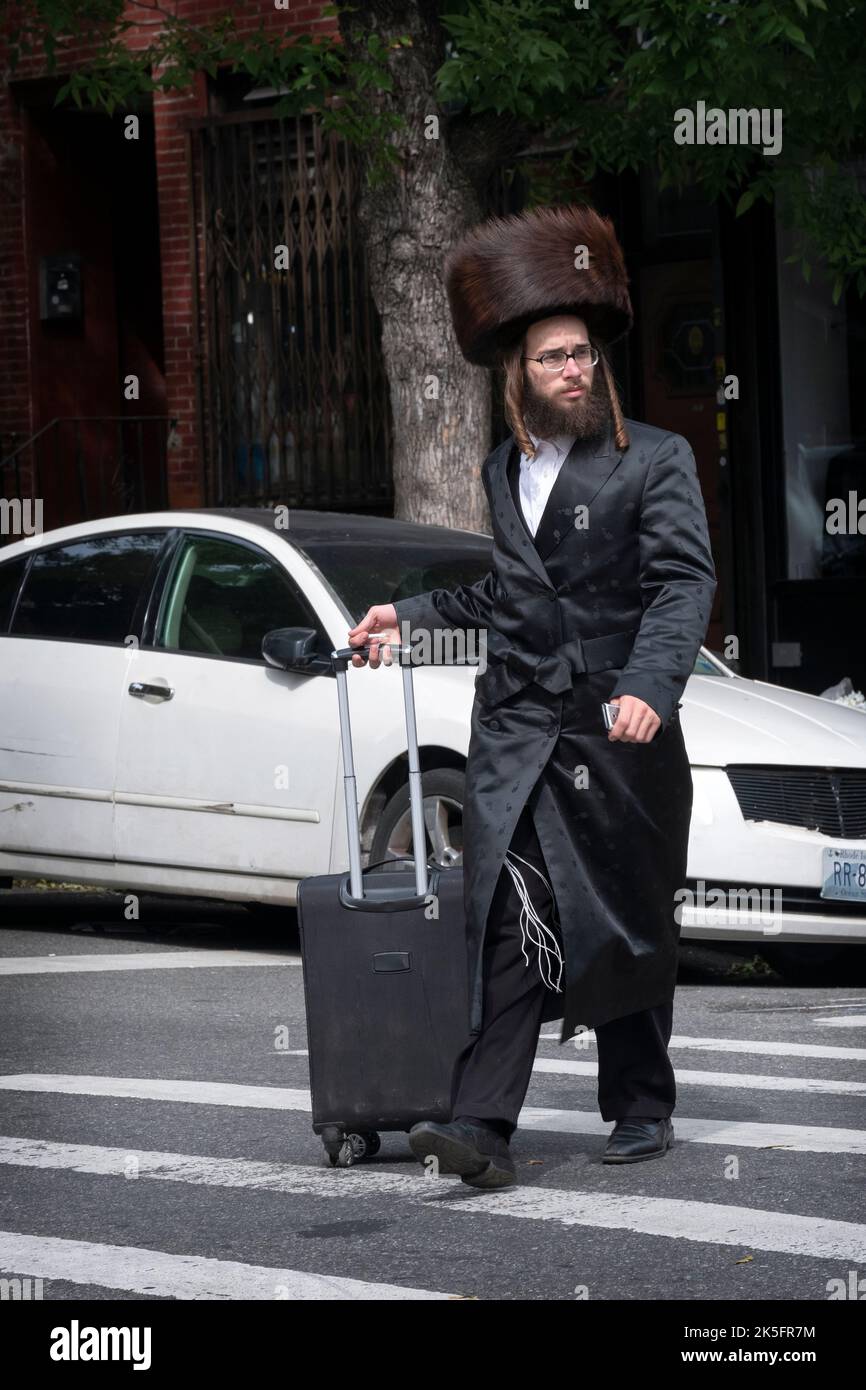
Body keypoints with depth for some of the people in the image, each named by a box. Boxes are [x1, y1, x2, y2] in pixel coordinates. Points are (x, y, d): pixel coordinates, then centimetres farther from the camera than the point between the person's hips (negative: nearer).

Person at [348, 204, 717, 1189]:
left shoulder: (657, 462, -3)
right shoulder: (500, 474, 15)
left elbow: (683, 583, -13)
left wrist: (650, 687, -27)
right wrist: (411, 618, 22)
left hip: (620, 738, -3)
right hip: (513, 736, 3)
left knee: (630, 926, 8)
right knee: (507, 922, -9)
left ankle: (642, 1108, 23)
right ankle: (482, 1129, -17)